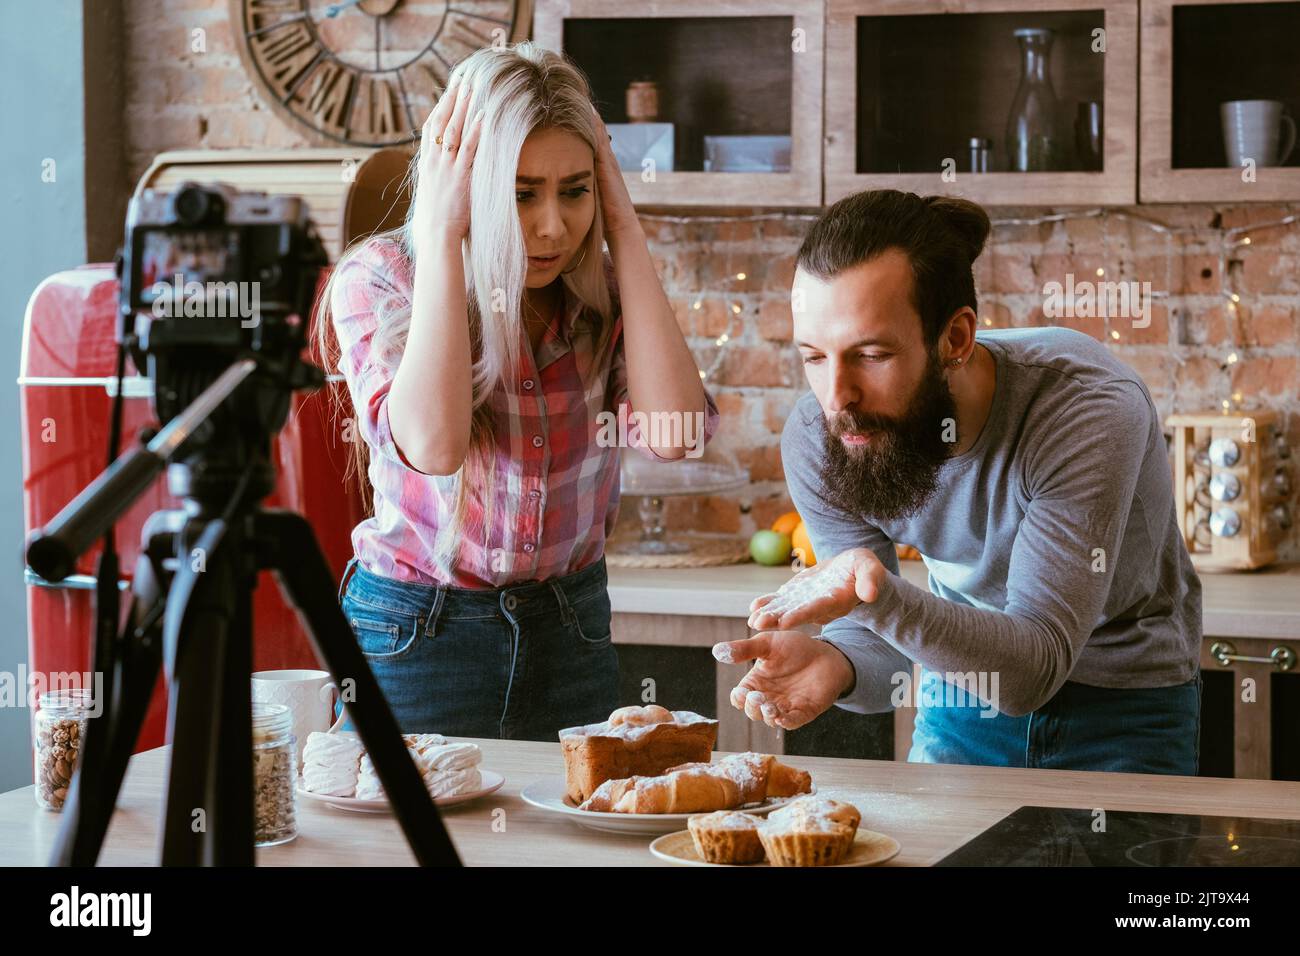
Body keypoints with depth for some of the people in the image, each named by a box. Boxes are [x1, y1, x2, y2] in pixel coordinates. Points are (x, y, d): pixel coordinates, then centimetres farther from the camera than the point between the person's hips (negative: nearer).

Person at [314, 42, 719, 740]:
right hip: (415, 633, -3)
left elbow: (675, 435, -21)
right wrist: (439, 233, -26)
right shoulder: (378, 281, -13)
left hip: (571, 630, 3)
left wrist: (624, 230, -16)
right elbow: (432, 444, -31)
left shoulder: (602, 290, -3)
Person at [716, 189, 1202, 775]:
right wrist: (836, 665, -33)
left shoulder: (1091, 410, -29)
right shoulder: (814, 441, -17)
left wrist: (881, 600, -47)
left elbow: (1035, 668, -32)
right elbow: (885, 651, -10)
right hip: (959, 699, 2)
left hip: (1123, 706, -2)